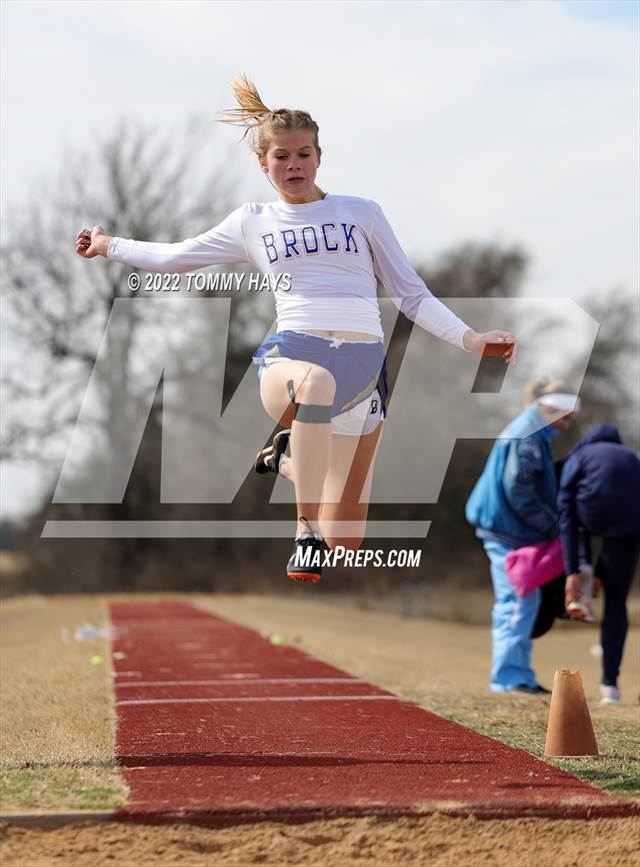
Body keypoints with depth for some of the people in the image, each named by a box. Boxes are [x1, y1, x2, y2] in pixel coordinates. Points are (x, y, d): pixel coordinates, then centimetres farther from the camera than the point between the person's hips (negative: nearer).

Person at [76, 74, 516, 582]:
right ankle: (306, 533, -31)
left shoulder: (361, 212, 14)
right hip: (291, 354, -1)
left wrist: (470, 339, 0)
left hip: (364, 366, 1)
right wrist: (109, 246, 32)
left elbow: (411, 294, 12)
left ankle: (288, 458, 28)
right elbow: (172, 259, 30)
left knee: (344, 541, -4)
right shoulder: (253, 223, 17)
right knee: (316, 380, -44)